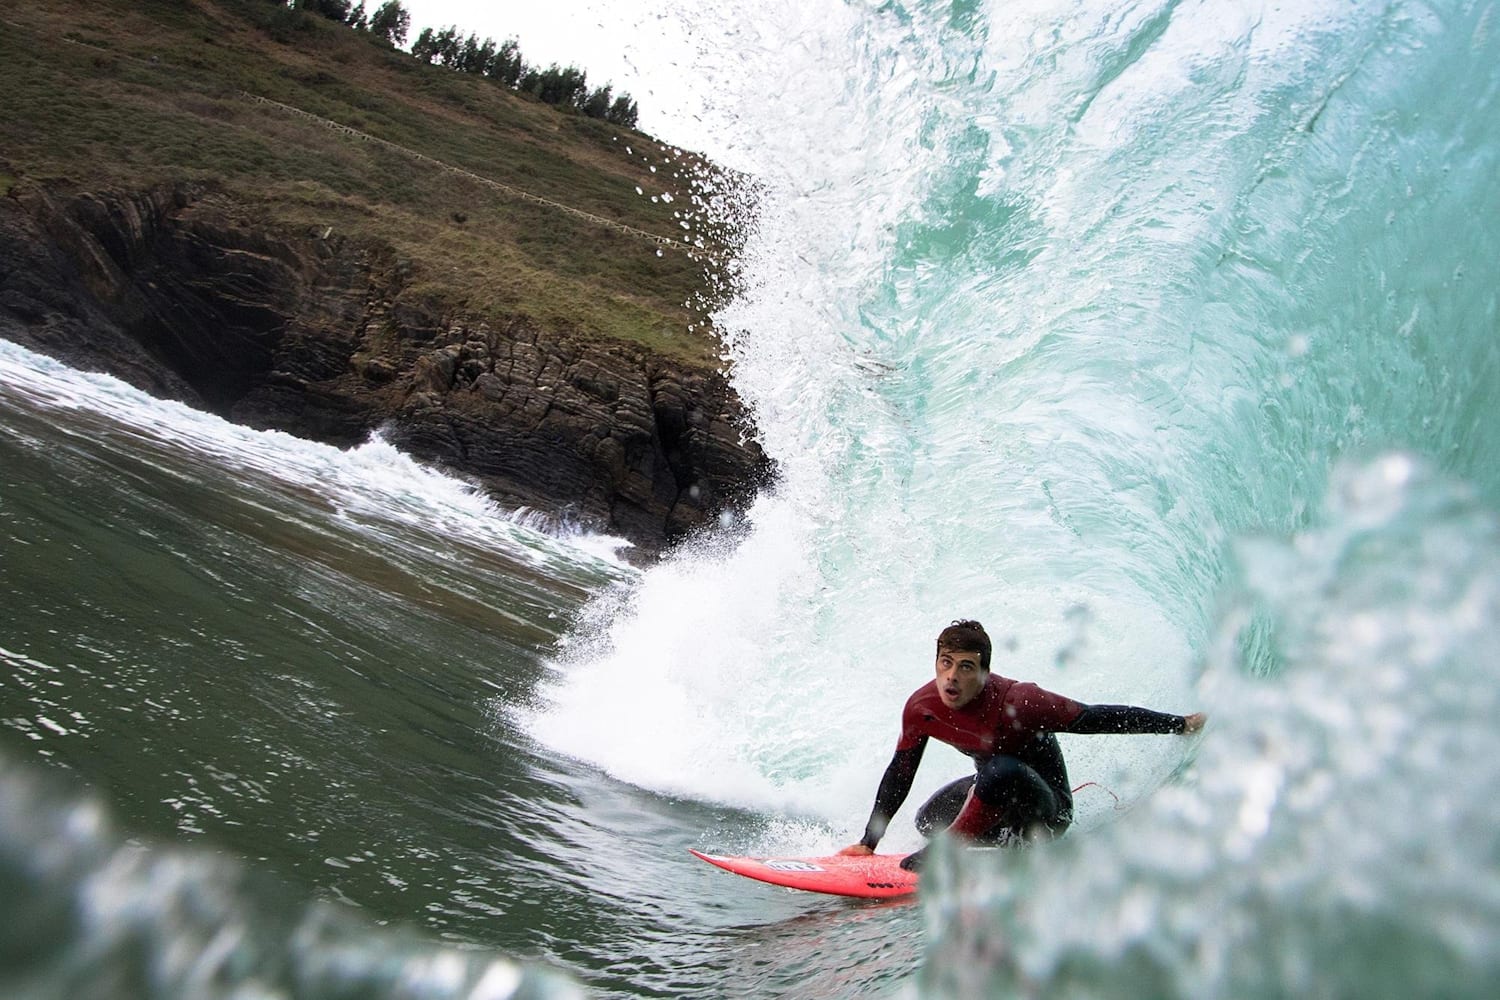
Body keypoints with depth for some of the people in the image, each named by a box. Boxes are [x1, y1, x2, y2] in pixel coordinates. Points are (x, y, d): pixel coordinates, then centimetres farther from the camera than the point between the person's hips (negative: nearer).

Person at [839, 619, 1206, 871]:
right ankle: (1021, 837, 16)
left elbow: (1096, 718, -24)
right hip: (994, 789, 7)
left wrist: (1182, 724, -21)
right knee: (928, 821, -2)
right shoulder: (922, 707, -17)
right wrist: (869, 842, 0)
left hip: (1049, 809, -7)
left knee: (1000, 770, -35)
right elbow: (900, 773, -3)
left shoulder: (1016, 702, -33)